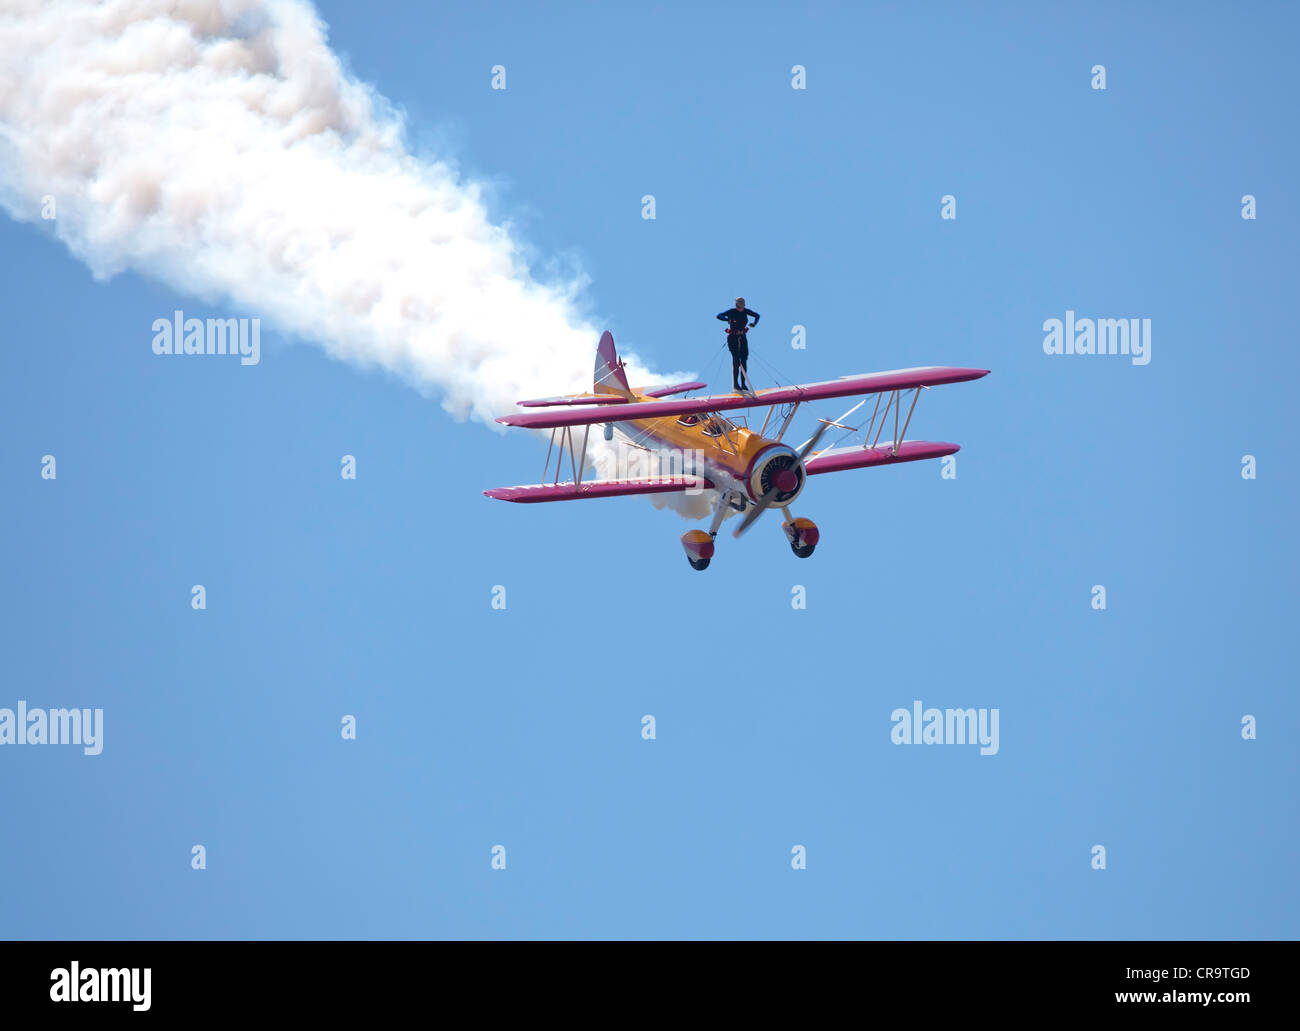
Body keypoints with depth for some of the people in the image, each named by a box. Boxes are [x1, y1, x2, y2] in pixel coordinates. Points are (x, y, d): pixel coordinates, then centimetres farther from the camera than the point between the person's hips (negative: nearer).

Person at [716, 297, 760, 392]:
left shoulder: (745, 311, 1)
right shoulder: (731, 312, -12)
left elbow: (757, 315, 15)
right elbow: (719, 316, -23)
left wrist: (754, 323, -7)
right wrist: (728, 320, -41)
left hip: (742, 338, 4)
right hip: (733, 338, -4)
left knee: (744, 360, 0)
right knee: (736, 360, -11)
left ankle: (743, 384, 5)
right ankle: (735, 383, -5)